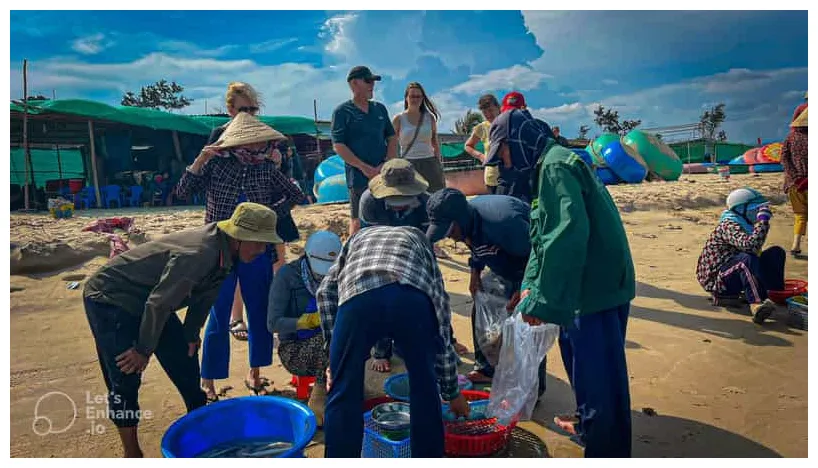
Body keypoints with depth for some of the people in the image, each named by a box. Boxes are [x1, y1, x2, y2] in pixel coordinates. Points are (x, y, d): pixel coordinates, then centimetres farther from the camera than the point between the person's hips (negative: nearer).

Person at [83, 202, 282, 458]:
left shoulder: (223, 247, -9)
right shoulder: (198, 254, -36)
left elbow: (205, 295, 4)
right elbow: (159, 303, -29)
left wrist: (191, 334, 9)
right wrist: (144, 350, -17)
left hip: (148, 300, 9)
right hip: (109, 299, -9)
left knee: (185, 357, 11)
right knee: (125, 377, -6)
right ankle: (132, 454, 11)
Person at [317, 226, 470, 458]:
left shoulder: (359, 236, 42)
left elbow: (325, 291, 23)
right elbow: (442, 321, 40)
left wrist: (334, 352, 24)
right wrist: (452, 392, 49)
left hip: (359, 295, -1)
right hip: (413, 298, 1)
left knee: (343, 395, 17)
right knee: (425, 391, 25)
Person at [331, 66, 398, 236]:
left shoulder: (380, 108, 15)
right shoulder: (342, 111, -1)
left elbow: (392, 138, 14)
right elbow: (338, 146, -8)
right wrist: (365, 168, -15)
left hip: (385, 175, 5)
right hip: (359, 177, -5)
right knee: (358, 221, -1)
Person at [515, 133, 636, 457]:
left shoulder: (555, 166, -17)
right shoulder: (548, 168, 15)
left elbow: (567, 233, -29)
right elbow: (542, 236, 18)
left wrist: (543, 300, -27)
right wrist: (530, 285, 8)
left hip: (597, 289, -10)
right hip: (588, 286, 10)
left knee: (597, 373, 1)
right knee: (580, 362, 25)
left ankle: (605, 449, 16)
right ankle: (588, 425, 46)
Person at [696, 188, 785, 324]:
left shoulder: (746, 225, 8)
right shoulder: (728, 226, -19)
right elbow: (750, 245, -37)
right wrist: (763, 220, -31)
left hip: (736, 277, 9)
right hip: (716, 281, -9)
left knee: (777, 252, 3)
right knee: (746, 259, -37)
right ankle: (757, 305, -42)